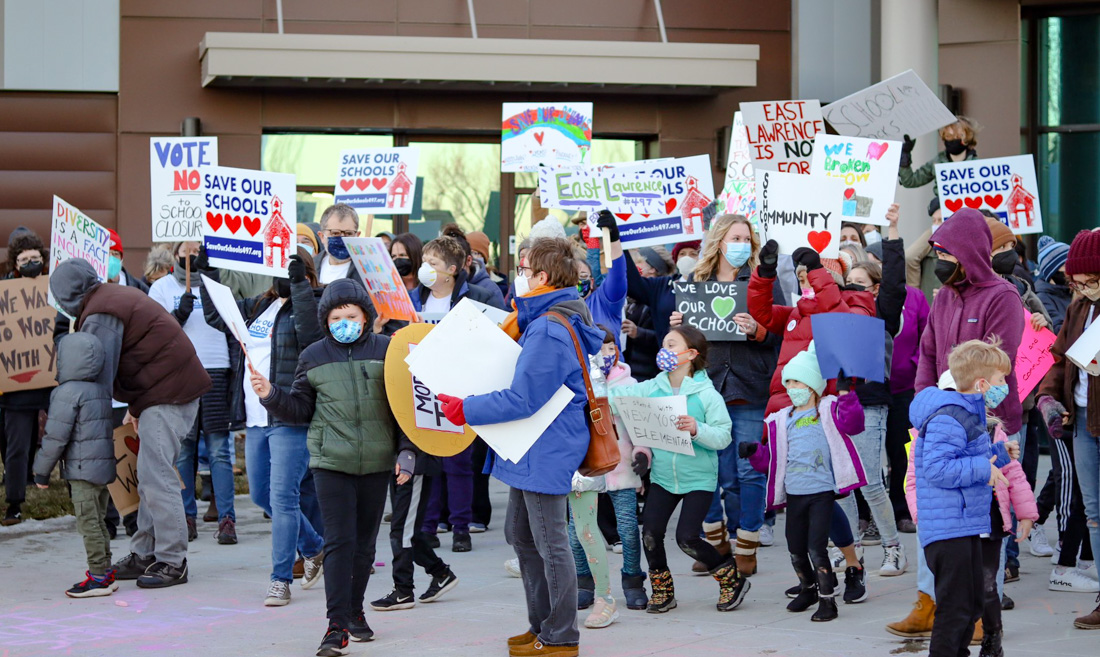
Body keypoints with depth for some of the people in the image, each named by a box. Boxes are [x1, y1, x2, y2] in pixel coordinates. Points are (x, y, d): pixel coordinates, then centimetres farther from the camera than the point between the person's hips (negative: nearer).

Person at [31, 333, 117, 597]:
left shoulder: (68, 392, -14)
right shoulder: (102, 390, 13)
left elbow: (56, 437, -15)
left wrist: (42, 471, -5)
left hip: (82, 469, -9)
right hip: (104, 466, 9)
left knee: (89, 523, -6)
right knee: (97, 522, 15)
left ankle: (99, 577, -6)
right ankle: (105, 572, 18)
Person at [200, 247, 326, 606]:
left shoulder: (311, 305, -5)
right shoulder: (259, 306, 17)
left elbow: (312, 331, -27)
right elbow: (217, 315, 28)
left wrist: (300, 284, -31)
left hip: (290, 421, -9)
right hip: (255, 420, 9)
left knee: (283, 497, -9)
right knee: (261, 494, 15)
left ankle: (281, 580, -2)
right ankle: (314, 549, 33)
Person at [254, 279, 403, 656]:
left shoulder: (386, 350, 2)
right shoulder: (314, 357, 4)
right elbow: (300, 409, 10)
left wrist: (406, 454, 0)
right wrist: (271, 395, -8)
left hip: (376, 462, 1)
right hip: (331, 462, -1)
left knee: (365, 542, 12)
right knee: (339, 541, -8)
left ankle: (355, 610, 27)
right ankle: (338, 625, -8)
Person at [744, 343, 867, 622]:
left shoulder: (828, 411, 1)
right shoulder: (781, 420, 14)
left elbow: (852, 424, -19)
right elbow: (771, 459, 16)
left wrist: (844, 392, -24)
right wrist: (755, 452, -3)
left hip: (822, 492, -6)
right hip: (794, 494, 6)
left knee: (816, 547, -12)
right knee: (795, 549, 13)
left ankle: (827, 599, -1)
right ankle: (808, 589, 37)